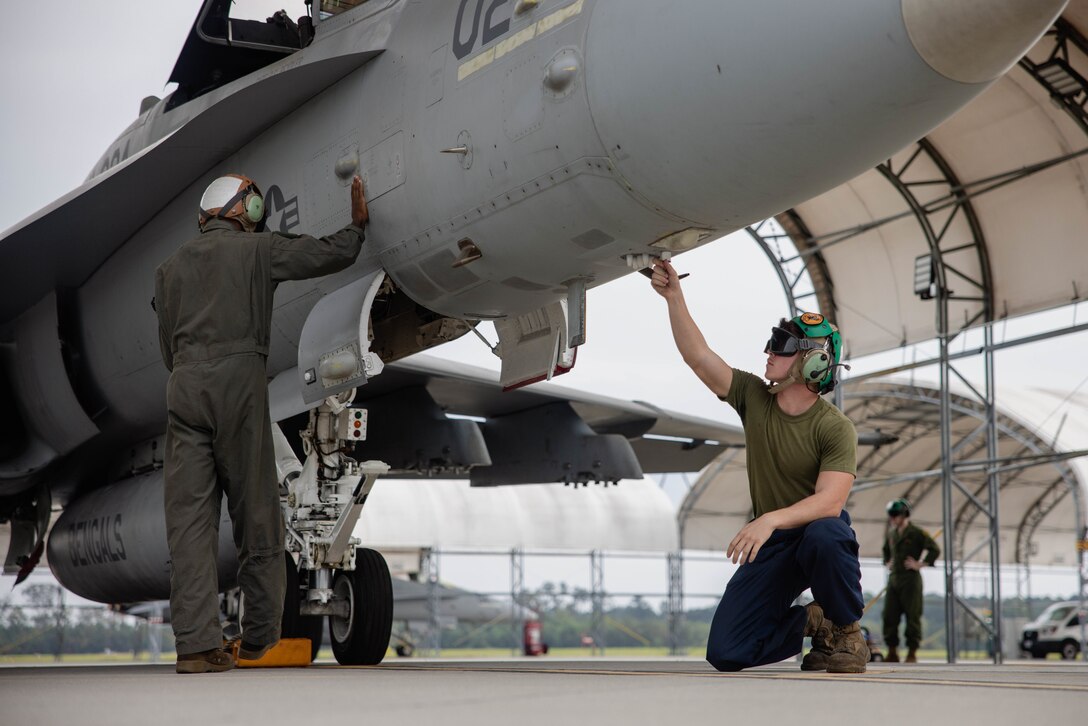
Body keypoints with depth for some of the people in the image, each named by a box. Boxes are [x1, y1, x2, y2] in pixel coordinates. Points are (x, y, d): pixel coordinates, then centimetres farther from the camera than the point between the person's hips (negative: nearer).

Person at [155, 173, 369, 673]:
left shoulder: (170, 267, 22)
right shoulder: (256, 249, 9)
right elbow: (333, 254, 9)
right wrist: (358, 223, 28)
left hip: (183, 385, 4)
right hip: (239, 378, -4)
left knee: (188, 514, -1)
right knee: (256, 513, 7)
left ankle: (195, 644, -9)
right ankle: (260, 634, 14)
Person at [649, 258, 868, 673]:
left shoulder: (835, 428, -16)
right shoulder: (753, 397, -2)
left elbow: (830, 501, -28)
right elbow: (698, 356, -7)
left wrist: (772, 520, -43)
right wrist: (674, 297, -17)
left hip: (819, 533, -4)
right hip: (771, 545, 4)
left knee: (824, 535, -43)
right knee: (725, 652, -11)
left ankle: (846, 632, -14)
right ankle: (809, 623, 17)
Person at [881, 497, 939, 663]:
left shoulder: (916, 533, -7)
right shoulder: (891, 533, 14)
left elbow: (935, 550, -11)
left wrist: (920, 564, -10)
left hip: (910, 579, -7)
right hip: (893, 579, 7)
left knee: (912, 617, -4)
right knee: (889, 616, 2)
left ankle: (912, 653, 1)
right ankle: (892, 652, 10)